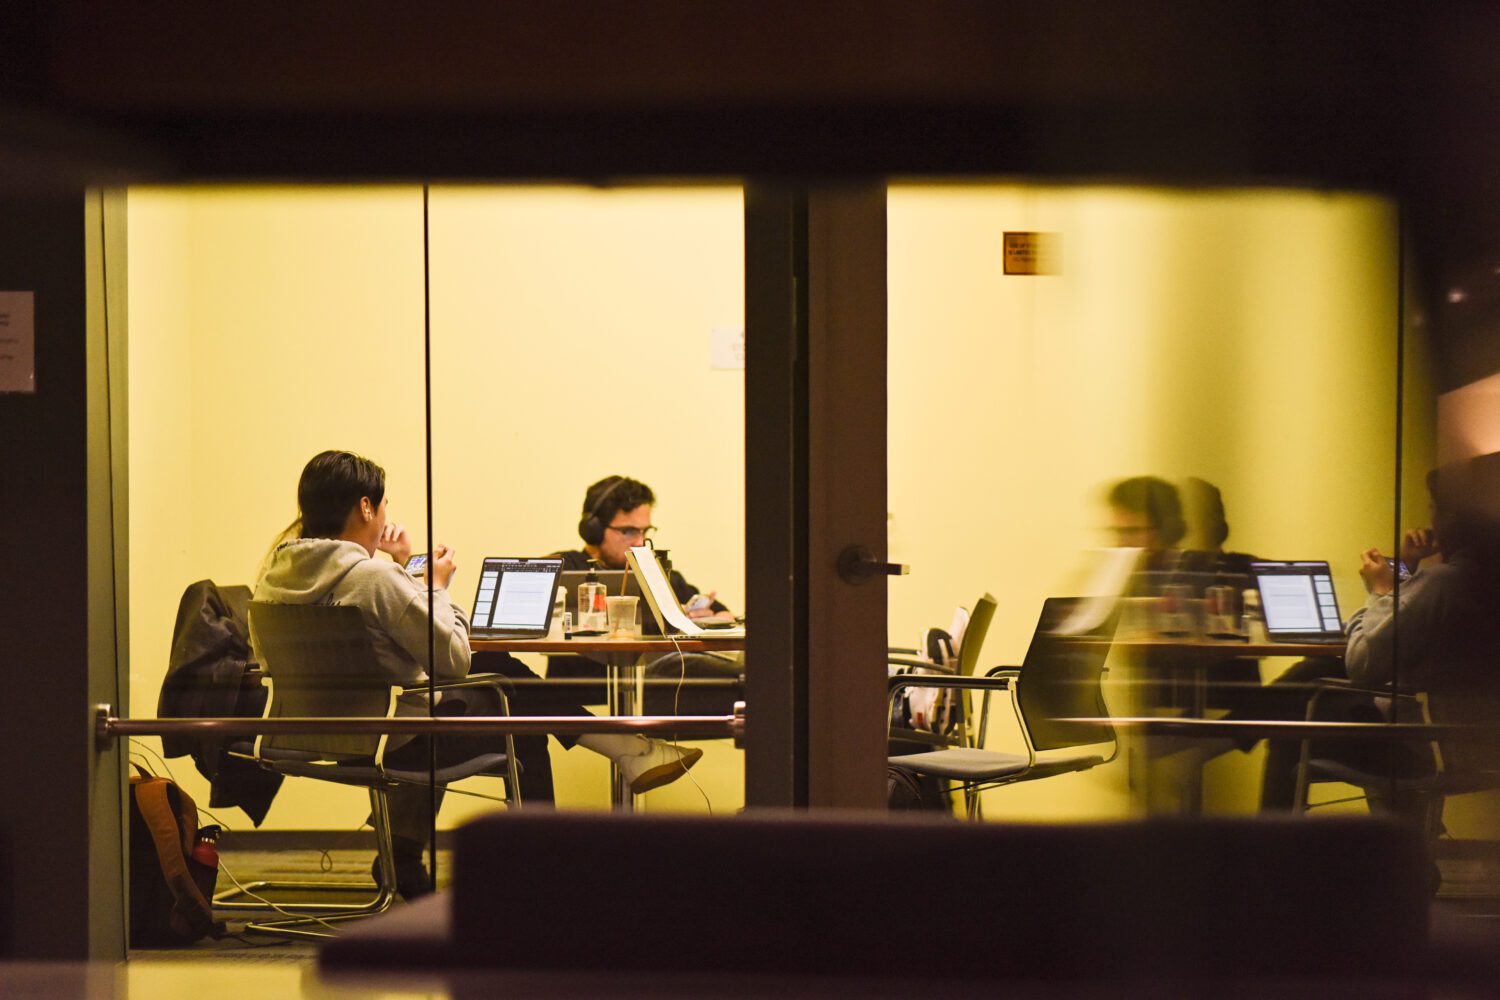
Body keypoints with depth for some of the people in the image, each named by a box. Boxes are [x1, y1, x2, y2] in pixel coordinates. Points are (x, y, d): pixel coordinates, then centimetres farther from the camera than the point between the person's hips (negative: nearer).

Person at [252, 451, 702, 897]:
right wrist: (437, 587, -6)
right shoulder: (372, 577, -27)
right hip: (397, 739, -9)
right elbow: (454, 657, -19)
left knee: (498, 669, 20)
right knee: (524, 720, 16)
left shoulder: (276, 572, -2)